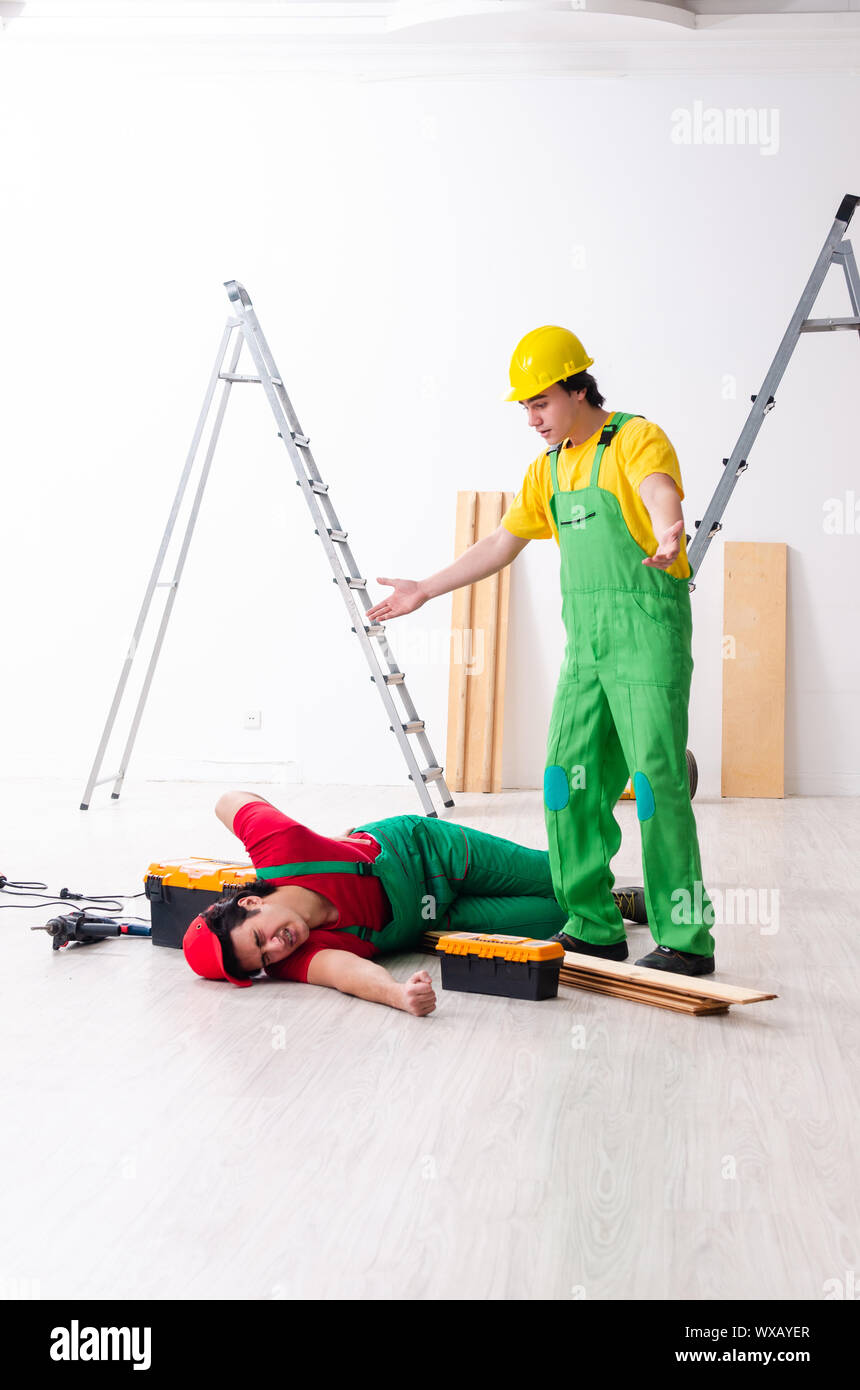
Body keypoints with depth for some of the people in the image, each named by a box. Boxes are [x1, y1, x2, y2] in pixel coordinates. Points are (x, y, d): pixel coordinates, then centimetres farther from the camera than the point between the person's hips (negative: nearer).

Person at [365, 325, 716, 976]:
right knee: (571, 782, 3)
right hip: (586, 638, 8)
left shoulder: (636, 438, -6)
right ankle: (594, 927, 12)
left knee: (657, 782, -11)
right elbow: (501, 544, 24)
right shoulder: (549, 467, 17)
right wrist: (424, 590, 24)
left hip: (648, 627, -8)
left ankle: (686, 938, -4)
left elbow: (660, 494, -28)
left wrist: (666, 537, -51)